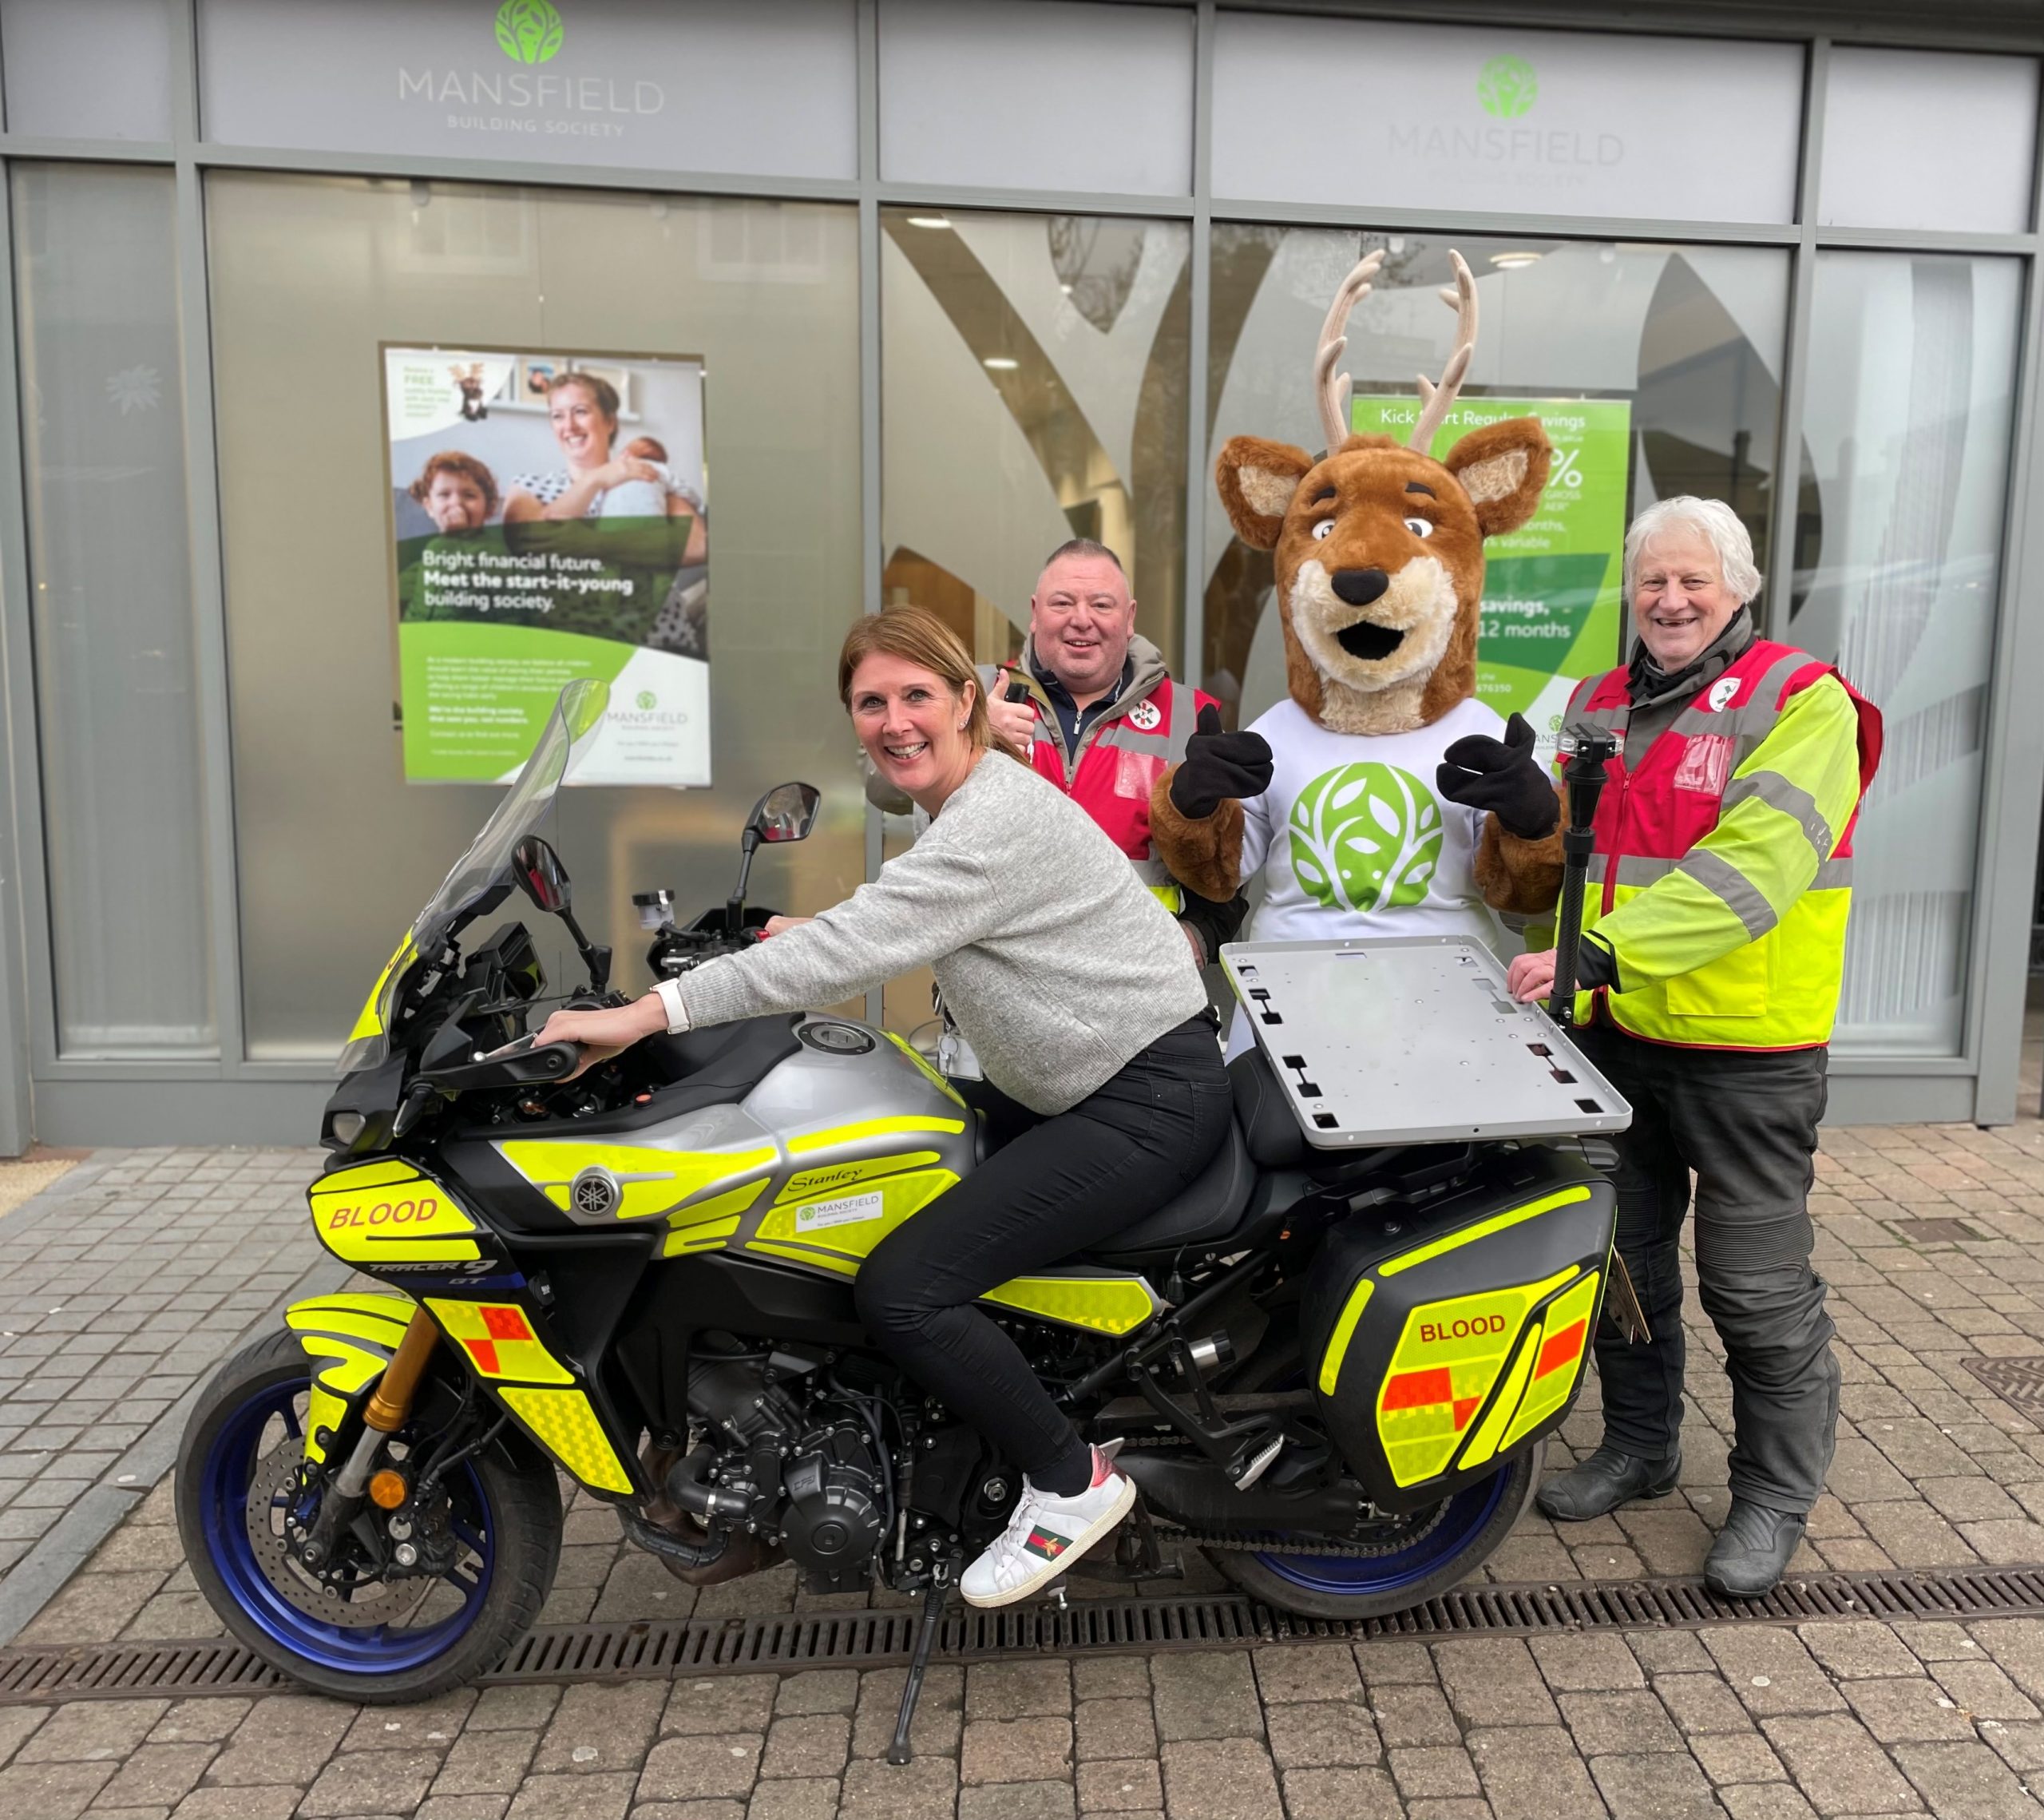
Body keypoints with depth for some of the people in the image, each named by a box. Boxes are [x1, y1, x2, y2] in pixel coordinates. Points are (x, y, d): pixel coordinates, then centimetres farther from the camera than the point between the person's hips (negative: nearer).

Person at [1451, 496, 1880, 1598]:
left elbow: (1748, 867, -24)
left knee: (1758, 1288, 5)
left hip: (1745, 1050, -6)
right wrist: (1534, 815, -8)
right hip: (1613, 1035, 6)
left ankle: (1774, 1495, 26)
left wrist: (1602, 952, -32)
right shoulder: (1598, 708, 11)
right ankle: (1639, 1447, 38)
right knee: (1621, 1259, 18)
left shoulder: (1802, 704, -10)